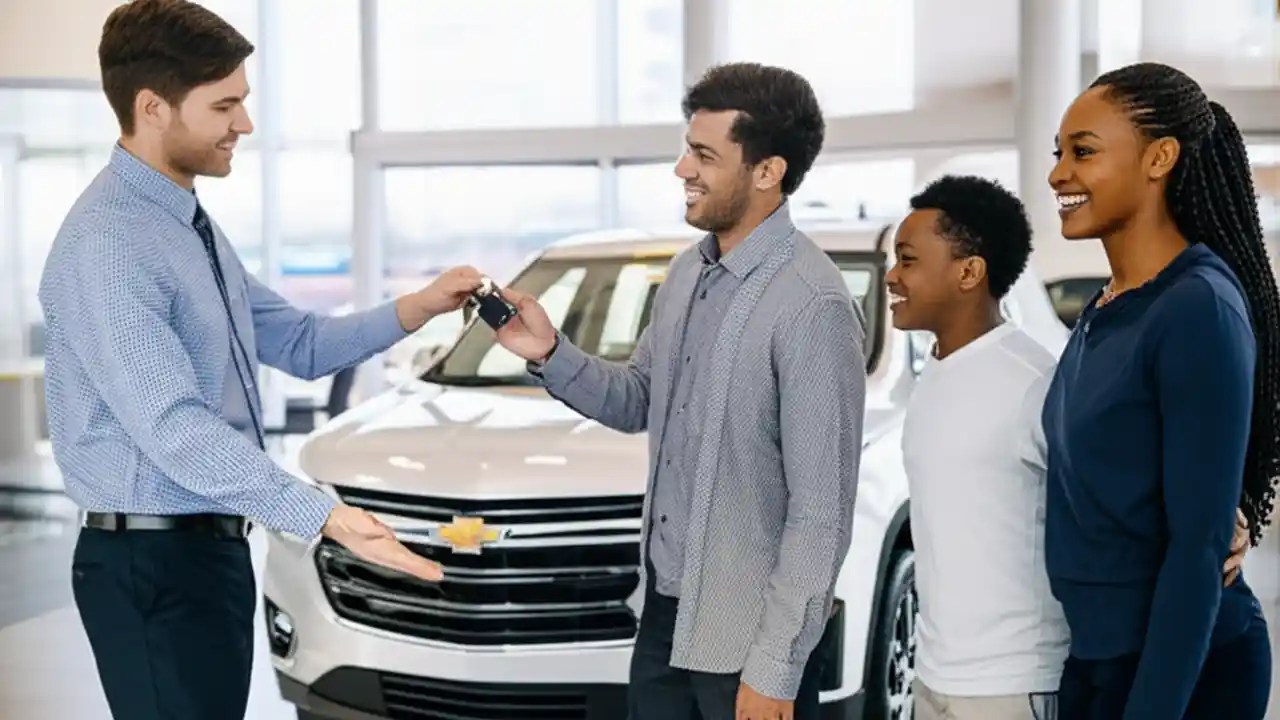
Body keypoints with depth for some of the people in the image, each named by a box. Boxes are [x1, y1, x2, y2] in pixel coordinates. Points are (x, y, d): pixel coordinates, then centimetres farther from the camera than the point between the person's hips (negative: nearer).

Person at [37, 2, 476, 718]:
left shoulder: (191, 223, 13)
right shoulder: (107, 245, -20)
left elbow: (299, 343, 17)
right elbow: (175, 429, -27)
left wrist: (416, 308, 2)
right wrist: (326, 517, -33)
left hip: (210, 550, 10)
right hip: (154, 564, -9)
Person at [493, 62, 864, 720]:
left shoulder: (812, 307, -21)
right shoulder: (688, 271, 5)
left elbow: (821, 513, -21)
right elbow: (638, 401, 17)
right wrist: (550, 353, -1)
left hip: (746, 635, -8)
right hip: (664, 607, 8)